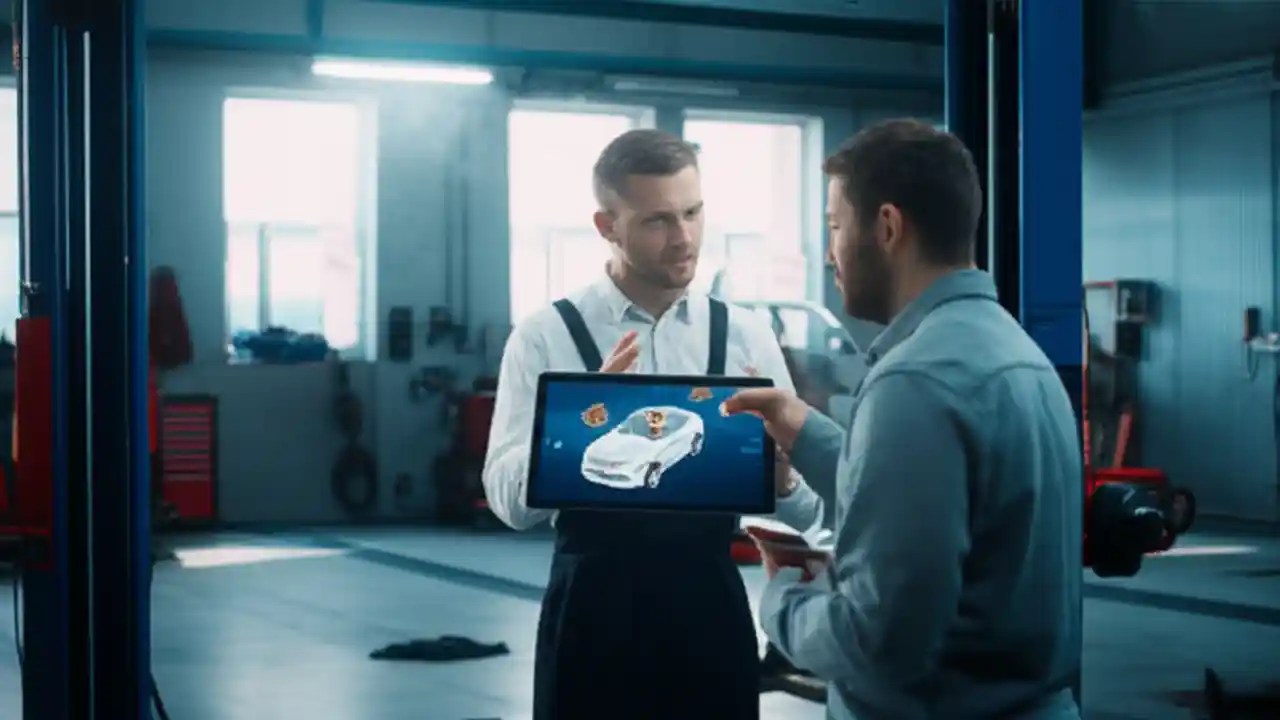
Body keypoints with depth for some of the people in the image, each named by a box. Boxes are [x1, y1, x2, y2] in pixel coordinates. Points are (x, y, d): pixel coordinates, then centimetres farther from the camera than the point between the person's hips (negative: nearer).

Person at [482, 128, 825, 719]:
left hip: (711, 609, 2)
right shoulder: (546, 338, -3)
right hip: (592, 612, -2)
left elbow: (805, 513, -1)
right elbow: (509, 500, -13)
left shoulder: (746, 338, 3)